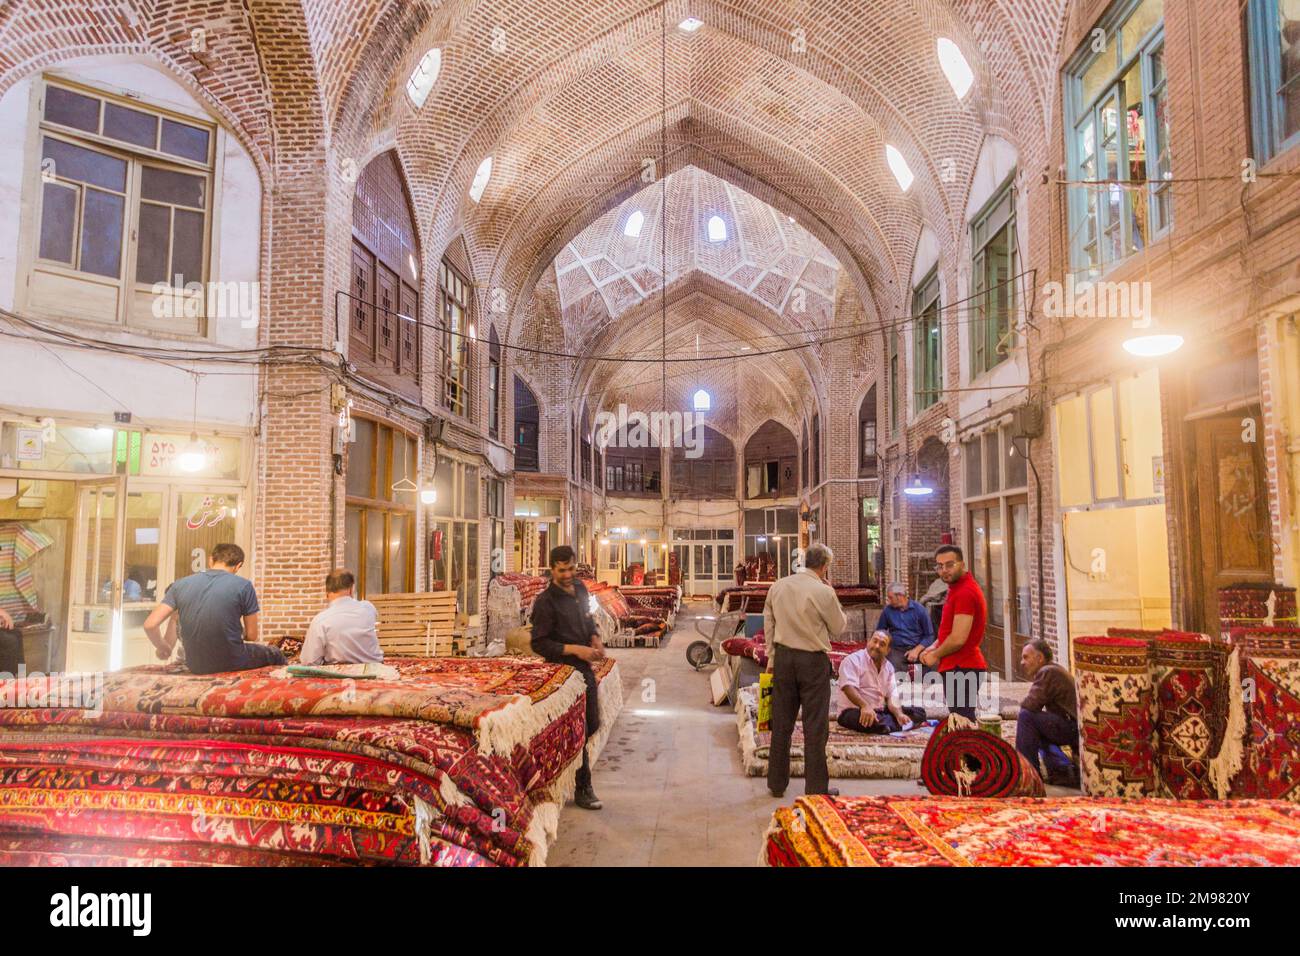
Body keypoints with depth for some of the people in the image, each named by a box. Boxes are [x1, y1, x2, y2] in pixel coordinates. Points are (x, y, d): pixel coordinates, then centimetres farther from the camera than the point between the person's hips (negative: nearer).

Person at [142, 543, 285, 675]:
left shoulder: (181, 584, -2)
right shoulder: (243, 585, -10)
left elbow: (150, 625, -6)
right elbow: (251, 636, -6)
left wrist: (164, 648, 13)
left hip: (196, 667, 4)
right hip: (232, 664, -4)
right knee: (275, 653, 27)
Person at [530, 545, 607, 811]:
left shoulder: (580, 589, 6)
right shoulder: (545, 602, -17)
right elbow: (539, 644, -17)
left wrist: (595, 639, 0)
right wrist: (575, 650, -23)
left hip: (585, 667, 8)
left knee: (592, 724, 16)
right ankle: (583, 789, 11)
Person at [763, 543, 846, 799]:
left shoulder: (777, 587, 3)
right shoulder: (823, 592, -14)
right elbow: (838, 628, -1)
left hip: (783, 656, 5)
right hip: (813, 662, -5)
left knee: (781, 723, 13)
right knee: (815, 727, 5)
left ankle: (776, 783, 22)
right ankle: (816, 788, 12)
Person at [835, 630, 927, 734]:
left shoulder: (888, 666, 12)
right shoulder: (853, 660, -8)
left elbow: (892, 696, 5)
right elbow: (849, 687, -24)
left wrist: (899, 714, -16)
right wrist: (865, 706, -41)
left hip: (880, 711, 6)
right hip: (854, 711, -6)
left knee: (919, 712, 0)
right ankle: (901, 725, -19)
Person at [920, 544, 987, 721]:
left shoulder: (965, 592, -18)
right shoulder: (958, 588, 15)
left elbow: (958, 639, -22)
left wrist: (935, 655, -7)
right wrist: (934, 647, 8)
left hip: (961, 668, -11)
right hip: (959, 667, 11)